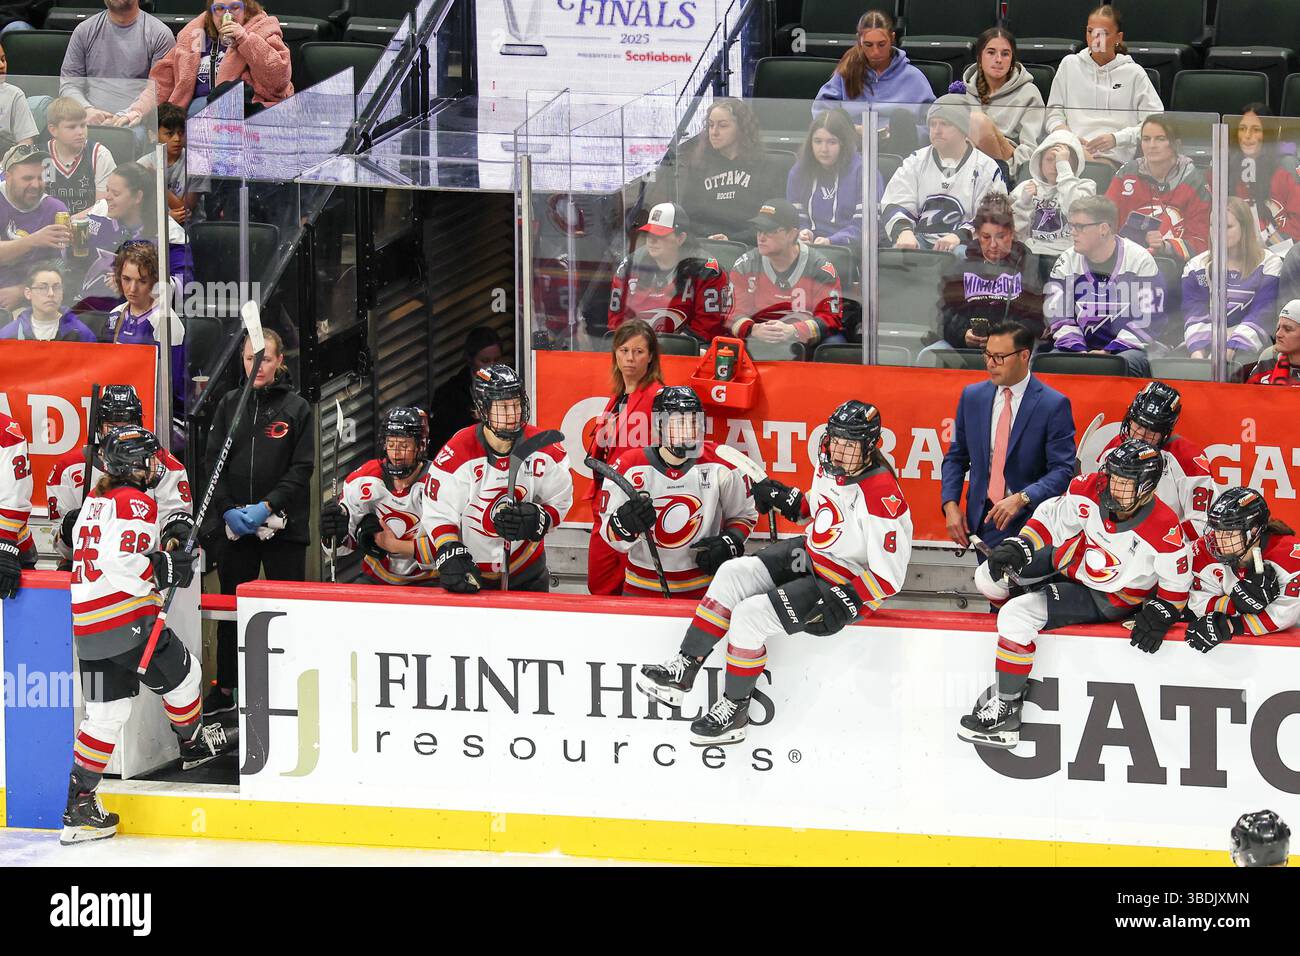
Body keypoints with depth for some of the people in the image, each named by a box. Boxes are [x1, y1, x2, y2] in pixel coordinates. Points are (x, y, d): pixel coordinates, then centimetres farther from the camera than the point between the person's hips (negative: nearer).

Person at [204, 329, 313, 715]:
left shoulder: (296, 408, 1)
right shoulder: (230, 404, 9)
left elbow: (302, 468, -4)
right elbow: (213, 462, 7)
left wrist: (268, 506, -15)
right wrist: (228, 509, -7)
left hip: (282, 524, -3)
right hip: (233, 524, 3)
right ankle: (226, 690, 18)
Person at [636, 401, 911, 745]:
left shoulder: (882, 497, -27)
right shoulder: (830, 465, -2)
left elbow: (888, 576, -23)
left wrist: (845, 600, -30)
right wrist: (789, 501, 3)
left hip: (848, 584, -9)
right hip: (809, 553, 9)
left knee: (750, 614, -20)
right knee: (735, 574, -9)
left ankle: (735, 709, -2)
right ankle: (684, 669, -4)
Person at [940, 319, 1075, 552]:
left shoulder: (1053, 405, -5)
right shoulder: (972, 397, 10)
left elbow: (1063, 470, -9)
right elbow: (956, 458, 17)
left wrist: (1022, 499, -23)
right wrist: (950, 504, 1)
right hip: (983, 521, 4)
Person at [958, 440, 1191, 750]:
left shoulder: (1163, 530, -28)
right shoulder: (1091, 490, -19)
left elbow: (1177, 583, -12)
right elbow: (1052, 518, -4)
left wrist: (1158, 616, -24)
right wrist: (1020, 546, -19)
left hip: (1109, 600, -7)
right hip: (1073, 561, 7)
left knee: (1017, 616, -24)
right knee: (990, 577, 8)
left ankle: (1006, 708, -14)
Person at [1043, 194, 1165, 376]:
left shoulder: (1140, 260, -4)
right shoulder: (1067, 262, 7)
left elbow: (1150, 318, -8)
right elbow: (1059, 316, 5)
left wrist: (1109, 352, -15)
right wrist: (1078, 351, -13)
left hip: (1129, 348, -3)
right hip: (1082, 347, 3)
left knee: (1125, 364, -38)